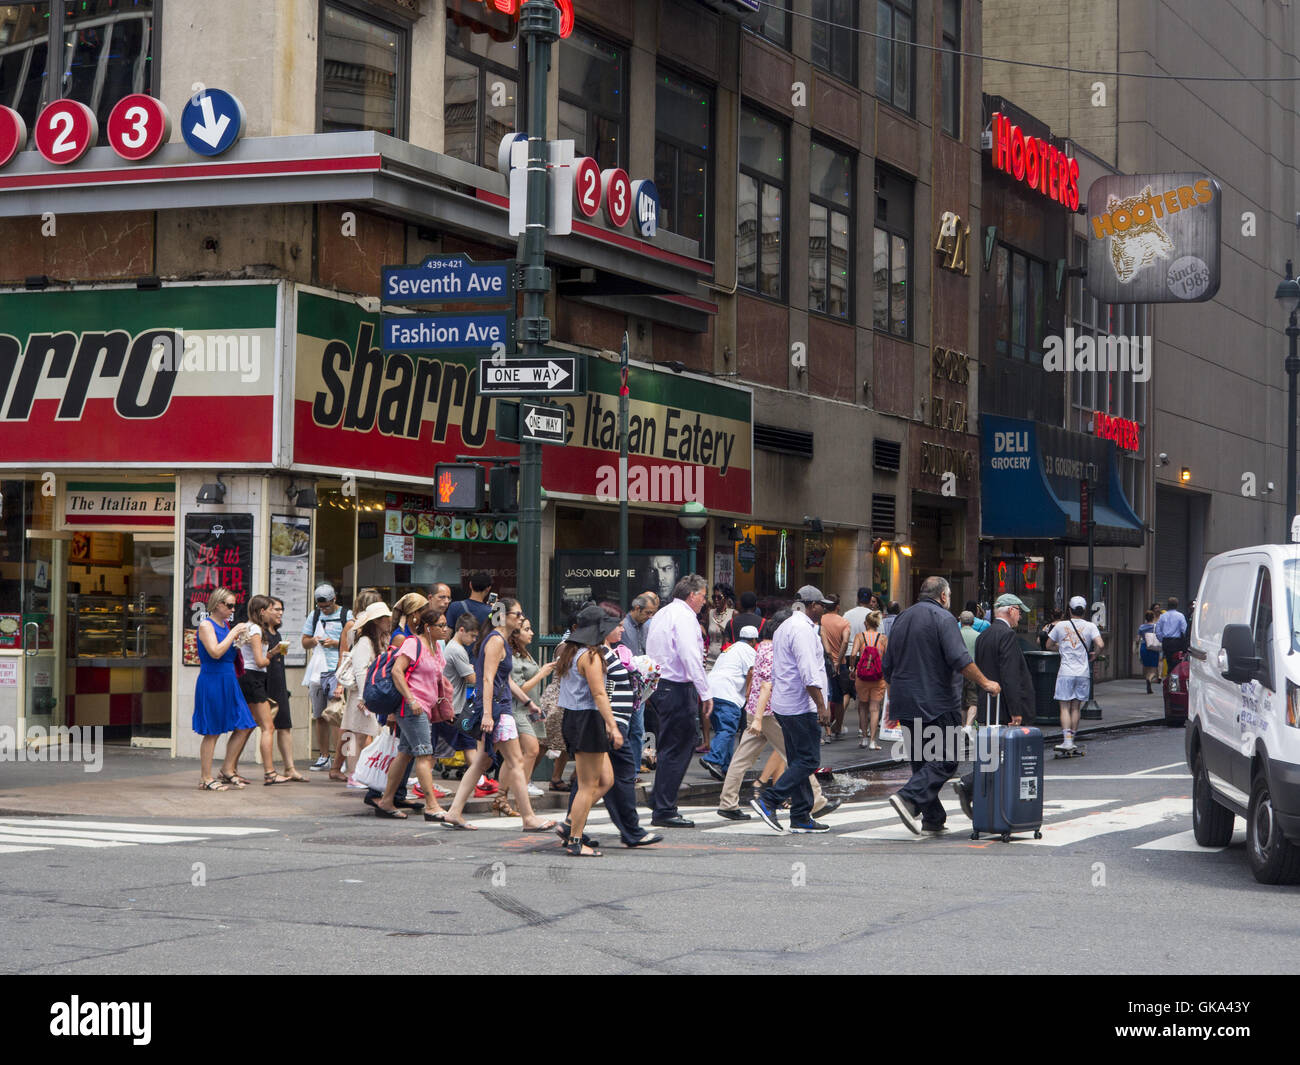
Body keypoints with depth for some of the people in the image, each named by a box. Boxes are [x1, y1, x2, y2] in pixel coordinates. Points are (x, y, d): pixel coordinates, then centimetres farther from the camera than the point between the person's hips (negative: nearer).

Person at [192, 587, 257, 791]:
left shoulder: (226, 625, 14)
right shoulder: (206, 625, -9)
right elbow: (216, 652, -21)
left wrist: (239, 640, 9)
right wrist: (233, 633, -15)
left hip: (228, 681, 8)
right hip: (211, 681, -8)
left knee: (243, 726, 4)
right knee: (212, 732, -2)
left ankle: (228, 770, 15)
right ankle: (206, 778, 5)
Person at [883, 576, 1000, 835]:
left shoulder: (902, 619, 16)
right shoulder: (942, 618, -8)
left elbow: (888, 667, 21)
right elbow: (960, 660, -19)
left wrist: (896, 700, 31)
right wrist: (985, 683, -9)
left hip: (906, 706, 8)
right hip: (937, 704, -8)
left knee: (922, 761, 13)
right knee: (944, 760, -6)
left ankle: (933, 818, 12)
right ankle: (909, 798, -24)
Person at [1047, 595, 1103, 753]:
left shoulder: (1061, 626, 2)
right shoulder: (1090, 626, 1)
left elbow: (1049, 646, 11)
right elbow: (1100, 645, -12)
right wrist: (1094, 654, 8)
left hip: (1066, 673, -2)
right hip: (1083, 673, 2)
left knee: (1064, 707, -2)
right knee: (1075, 707, 11)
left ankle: (1067, 740, -17)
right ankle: (1072, 739, 15)